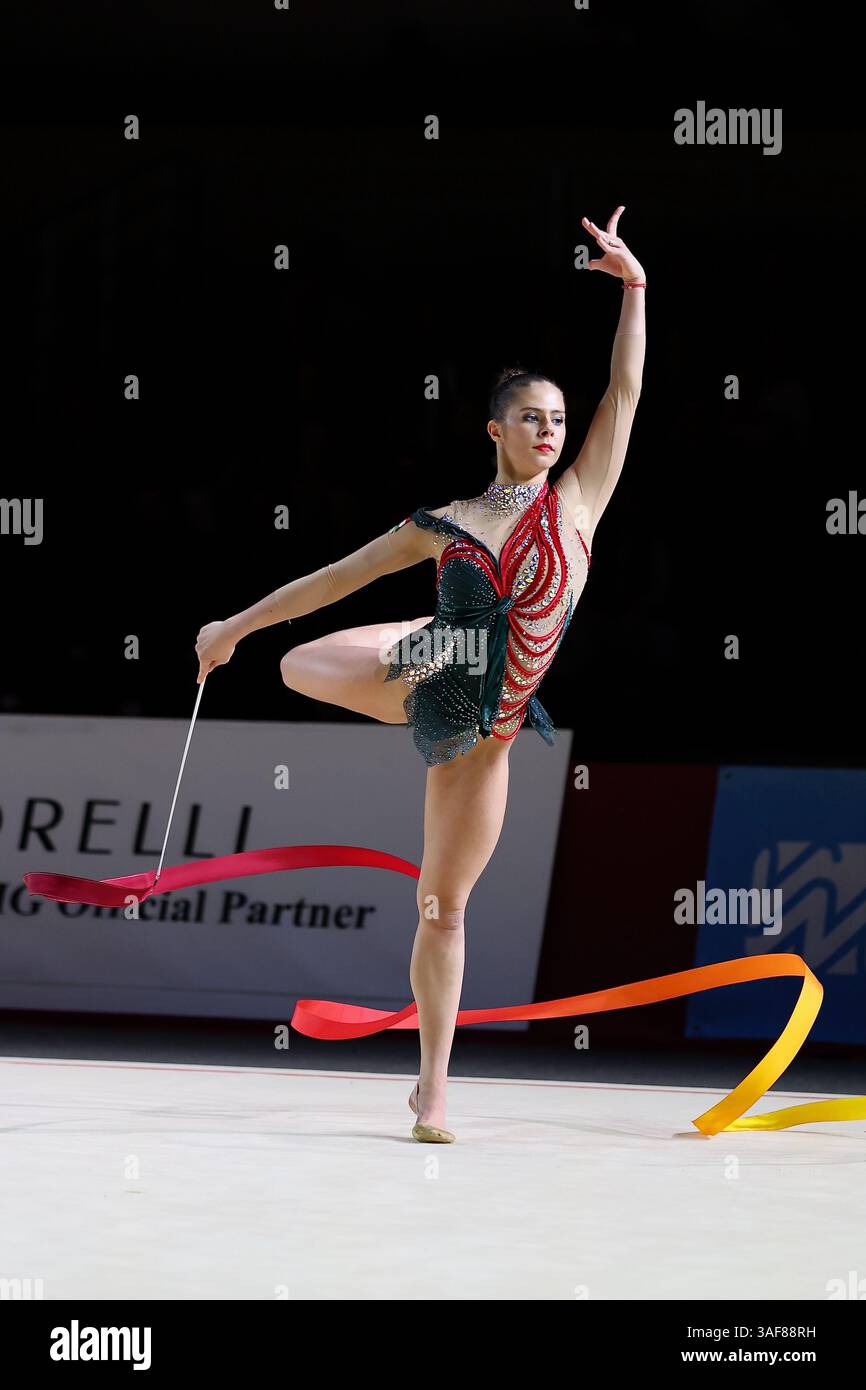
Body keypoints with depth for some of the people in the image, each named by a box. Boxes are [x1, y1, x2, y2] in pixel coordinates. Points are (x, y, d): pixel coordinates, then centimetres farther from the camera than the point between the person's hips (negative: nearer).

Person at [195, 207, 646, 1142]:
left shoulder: (577, 502, -2)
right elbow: (335, 578, 10)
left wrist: (633, 286, -11)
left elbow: (625, 391, -5)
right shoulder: (443, 527, 1)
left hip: (483, 732, 0)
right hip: (421, 674, 0)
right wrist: (237, 625, 15)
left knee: (443, 907, 2)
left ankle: (432, 1089, 10)